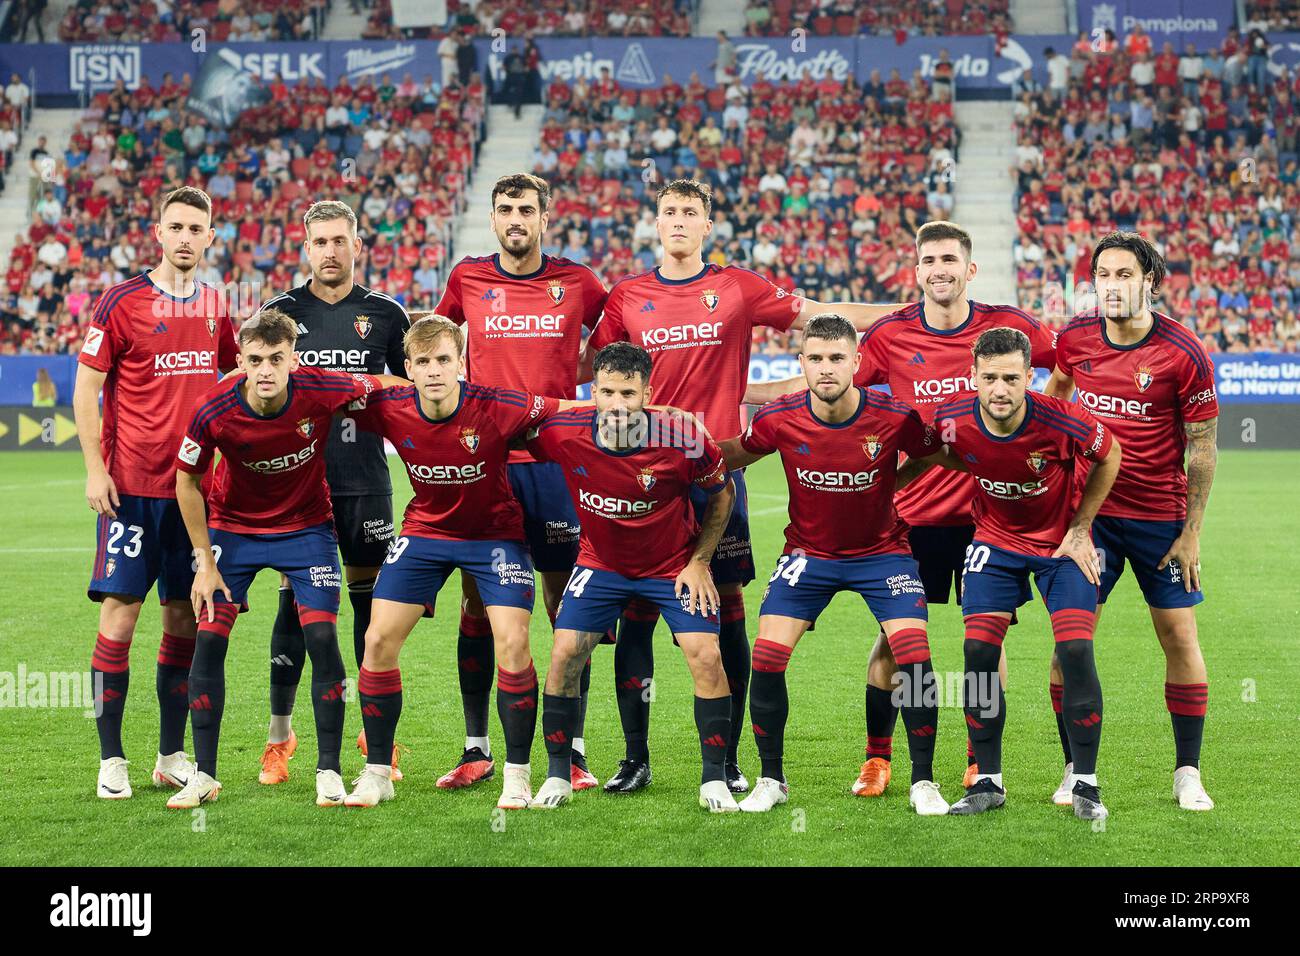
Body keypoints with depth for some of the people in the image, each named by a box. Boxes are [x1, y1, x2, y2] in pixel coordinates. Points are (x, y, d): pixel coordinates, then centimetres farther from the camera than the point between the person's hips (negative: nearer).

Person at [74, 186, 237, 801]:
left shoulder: (214, 306, 10)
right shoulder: (122, 302, -5)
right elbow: (86, 387, -3)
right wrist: (95, 469, -10)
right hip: (131, 485, -5)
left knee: (184, 619, 7)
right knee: (120, 613, -5)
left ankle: (172, 755, 16)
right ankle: (111, 761, 1)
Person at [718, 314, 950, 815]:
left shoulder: (895, 417, -19)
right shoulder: (779, 419, -16)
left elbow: (936, 455, 0)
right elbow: (733, 454, 2)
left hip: (882, 552, -1)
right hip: (808, 553, 1)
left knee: (913, 651, -17)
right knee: (767, 655, -12)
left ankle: (923, 782, 0)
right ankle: (771, 779, 6)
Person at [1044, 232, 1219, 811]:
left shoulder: (1184, 354, -12)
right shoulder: (1074, 338, -3)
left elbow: (1203, 448, -6)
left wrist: (1192, 533, -7)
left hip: (1161, 516, -2)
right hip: (1087, 509, 2)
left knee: (1179, 636, 1)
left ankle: (1188, 772, 13)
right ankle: (1076, 771, 9)